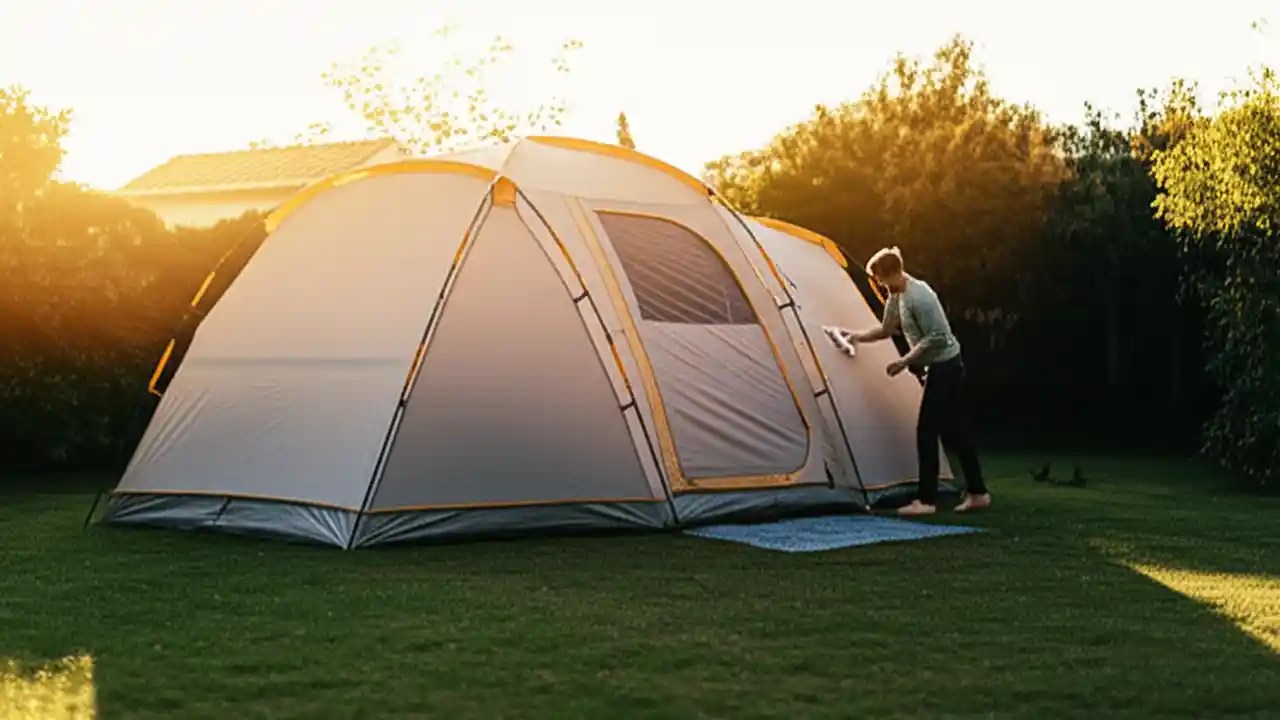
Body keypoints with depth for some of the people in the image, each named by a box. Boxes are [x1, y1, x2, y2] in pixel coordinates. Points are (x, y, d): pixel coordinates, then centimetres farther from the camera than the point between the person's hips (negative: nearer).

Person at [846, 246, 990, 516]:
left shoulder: (918, 295, -22)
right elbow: (886, 330, 24)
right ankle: (977, 493, 21)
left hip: (945, 366, -10)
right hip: (944, 366, 10)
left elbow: (935, 337, -23)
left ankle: (926, 500, -5)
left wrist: (905, 361, -20)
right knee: (954, 431, 13)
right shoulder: (896, 297, 8)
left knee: (927, 431, -8)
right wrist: (856, 336, 22)